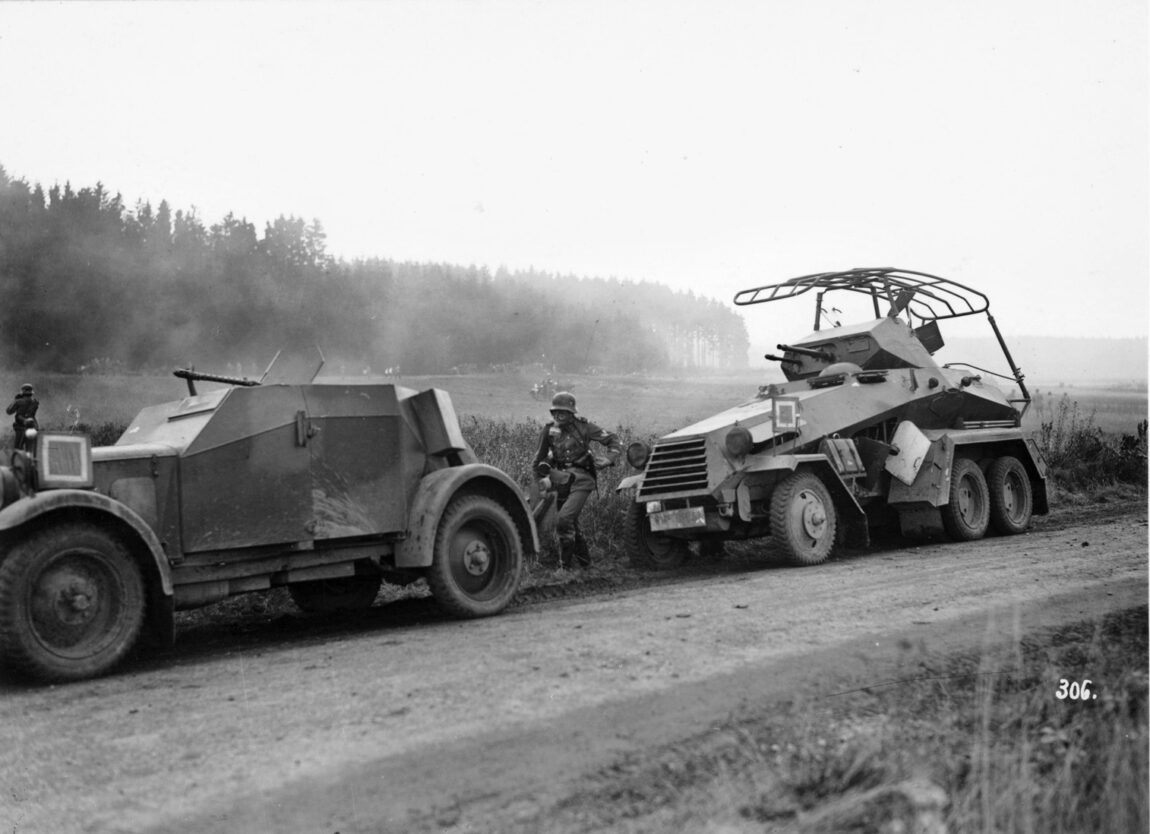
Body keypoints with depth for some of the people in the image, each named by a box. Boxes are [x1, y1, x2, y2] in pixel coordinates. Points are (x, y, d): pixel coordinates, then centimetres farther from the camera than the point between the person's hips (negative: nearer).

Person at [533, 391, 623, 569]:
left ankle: (567, 564, -9)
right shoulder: (550, 429, 1)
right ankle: (584, 562, 29)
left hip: (581, 480, -5)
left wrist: (608, 459, -17)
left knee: (564, 519, -20)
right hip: (561, 481, 5)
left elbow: (614, 442, -3)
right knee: (570, 523, 12)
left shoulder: (583, 427, -8)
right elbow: (540, 457, 17)